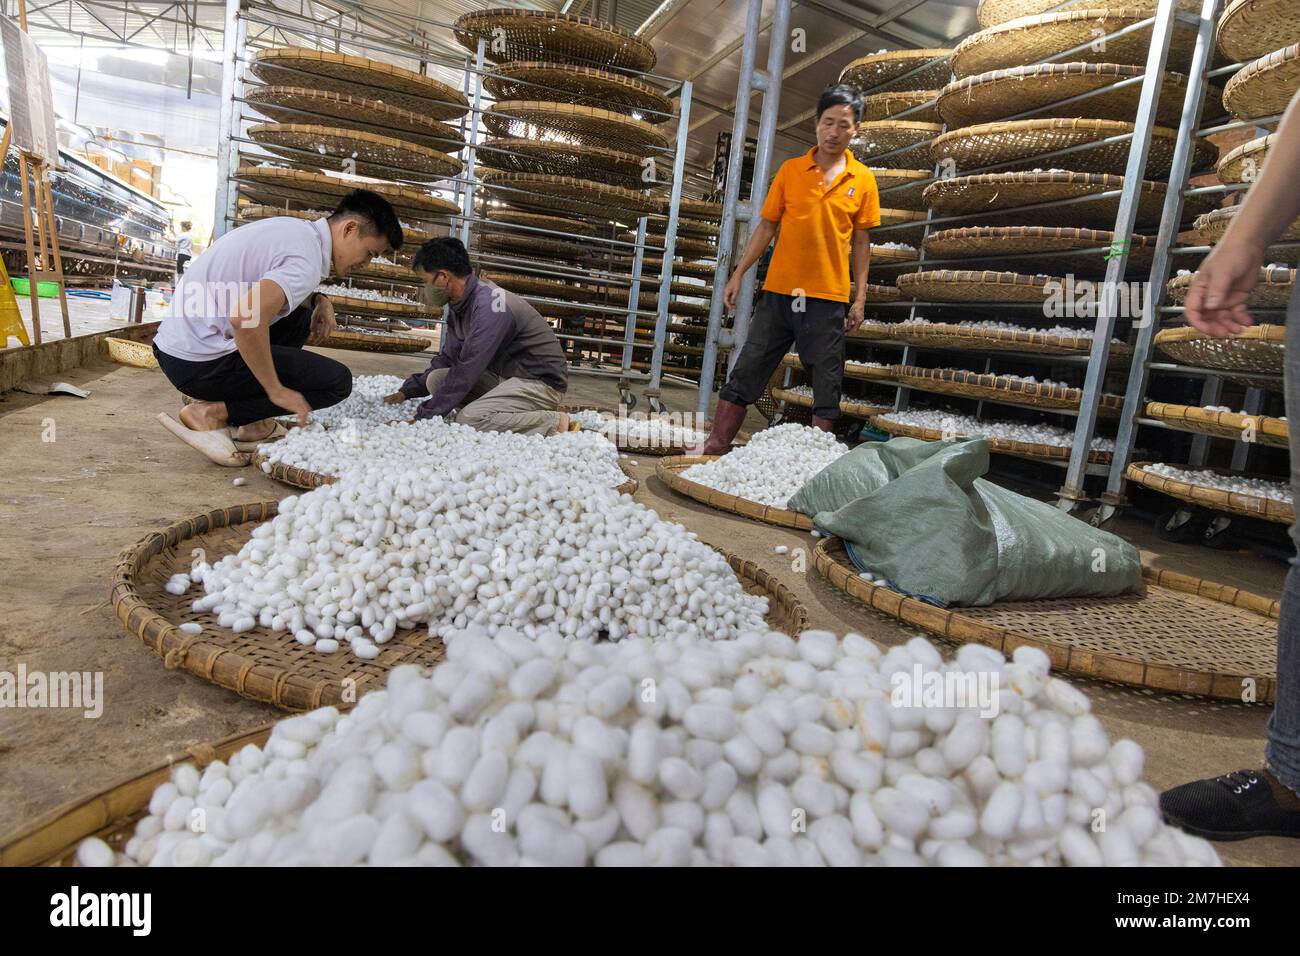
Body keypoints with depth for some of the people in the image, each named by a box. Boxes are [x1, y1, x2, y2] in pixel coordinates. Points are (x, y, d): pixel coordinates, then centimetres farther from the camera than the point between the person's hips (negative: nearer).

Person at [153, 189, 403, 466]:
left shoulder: (294, 227, 10)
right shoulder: (307, 262, -19)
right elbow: (245, 318, -33)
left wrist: (318, 300, 8)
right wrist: (277, 391, -22)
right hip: (199, 364, -9)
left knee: (301, 315, 21)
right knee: (337, 381, -7)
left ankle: (253, 423, 13)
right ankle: (212, 413, -6)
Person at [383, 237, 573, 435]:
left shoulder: (490, 306, -23)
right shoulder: (460, 305, 7)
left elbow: (466, 372, -24)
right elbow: (447, 359, 18)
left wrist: (423, 417, -19)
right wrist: (407, 391, 9)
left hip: (542, 382, -9)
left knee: (469, 419, -29)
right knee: (436, 379, -2)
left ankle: (553, 422, -13)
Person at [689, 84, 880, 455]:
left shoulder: (863, 180, 4)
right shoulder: (790, 170, 6)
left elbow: (861, 242, 7)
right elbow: (766, 226, 9)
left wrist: (860, 298, 3)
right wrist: (738, 274, 4)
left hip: (829, 298, -1)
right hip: (779, 291, 1)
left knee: (826, 386, 3)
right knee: (746, 371, 3)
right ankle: (717, 444, 11)